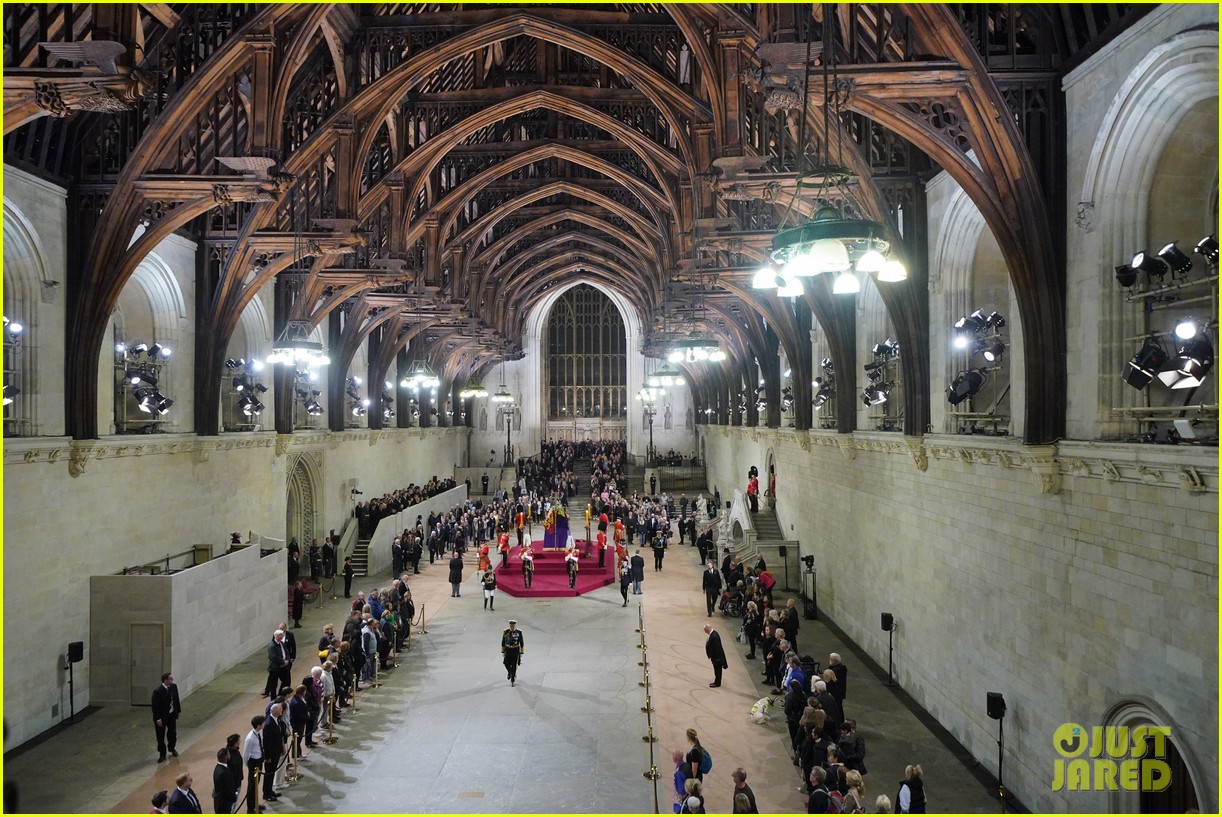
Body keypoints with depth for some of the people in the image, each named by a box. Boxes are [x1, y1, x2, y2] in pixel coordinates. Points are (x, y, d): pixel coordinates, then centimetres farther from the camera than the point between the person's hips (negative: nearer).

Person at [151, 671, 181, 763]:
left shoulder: (174, 687, -6)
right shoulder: (157, 691, -23)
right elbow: (155, 706, -19)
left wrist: (178, 710, 8)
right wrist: (158, 719, -18)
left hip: (172, 714, 5)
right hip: (161, 716, -5)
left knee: (172, 733, 18)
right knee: (160, 736, 7)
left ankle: (171, 748, 43)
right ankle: (162, 754, 24)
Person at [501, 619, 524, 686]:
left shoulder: (519, 632, -11)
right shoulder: (506, 632, -8)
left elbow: (522, 643, -5)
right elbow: (503, 642, 2)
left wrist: (521, 652, -4)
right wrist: (502, 651, 4)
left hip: (516, 650, -2)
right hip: (508, 650, 2)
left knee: (514, 666, -3)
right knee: (507, 664, 1)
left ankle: (512, 680, 8)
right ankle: (509, 672, 36)